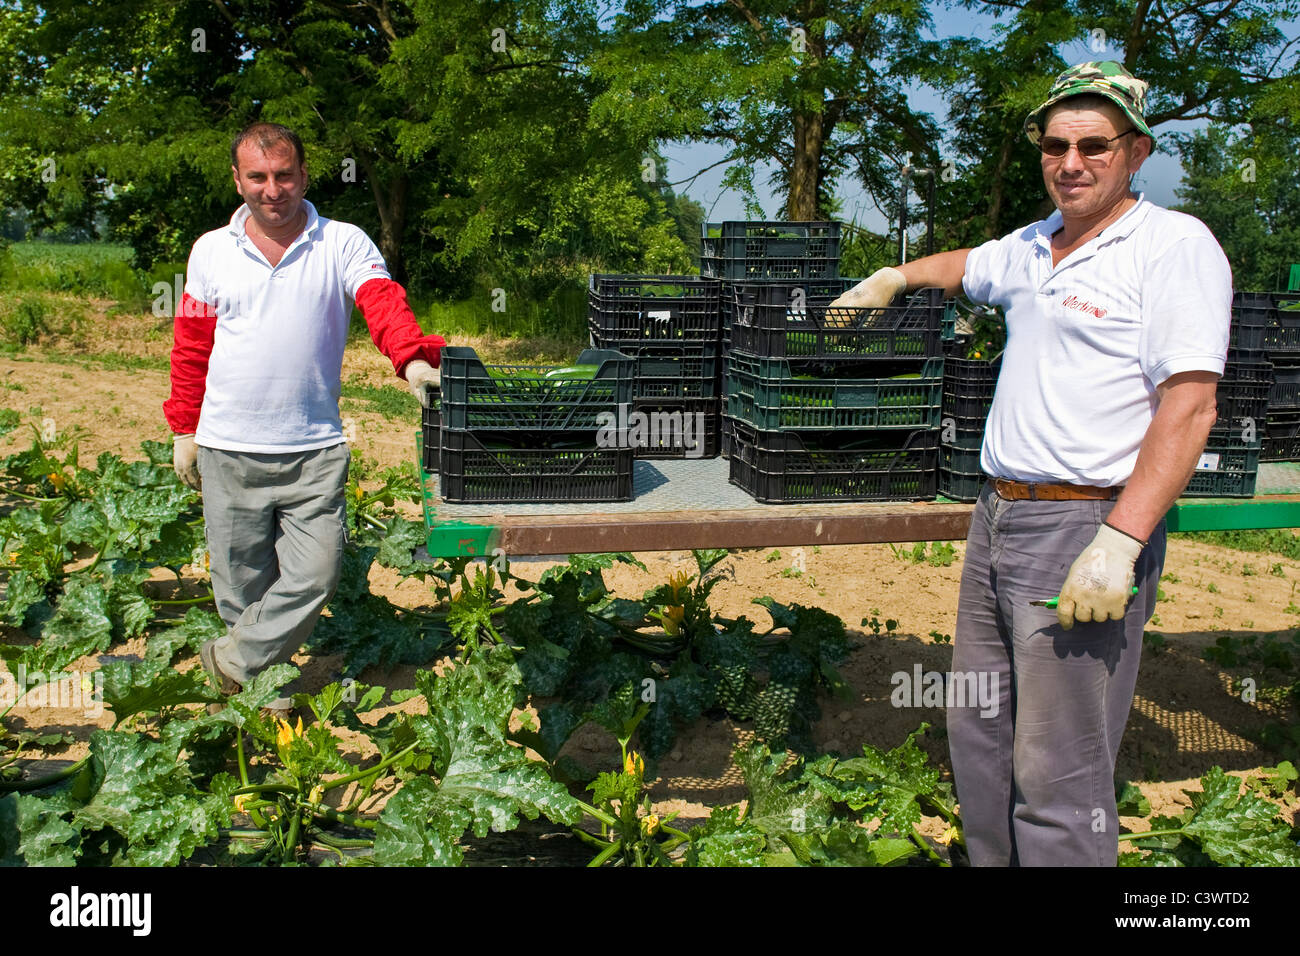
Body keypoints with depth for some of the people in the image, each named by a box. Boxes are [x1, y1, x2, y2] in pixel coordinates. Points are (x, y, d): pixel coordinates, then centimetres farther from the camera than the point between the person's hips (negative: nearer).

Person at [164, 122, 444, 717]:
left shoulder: (344, 244, -1)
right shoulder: (212, 251, 7)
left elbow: (384, 305, -17)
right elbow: (191, 348, 12)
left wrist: (415, 360, -37)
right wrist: (184, 428, 10)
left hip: (314, 450, -1)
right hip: (229, 449, 2)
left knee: (314, 574, -5)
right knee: (243, 581, 9)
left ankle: (232, 661, 17)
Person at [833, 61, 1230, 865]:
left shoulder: (1174, 244, -9)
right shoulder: (1032, 246, 14)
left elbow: (1189, 407, -18)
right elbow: (964, 266, 40)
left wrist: (1119, 542, -24)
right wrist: (895, 276, 42)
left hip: (1087, 525, -8)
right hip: (998, 517, 9)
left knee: (1058, 775, -5)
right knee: (979, 737, 16)